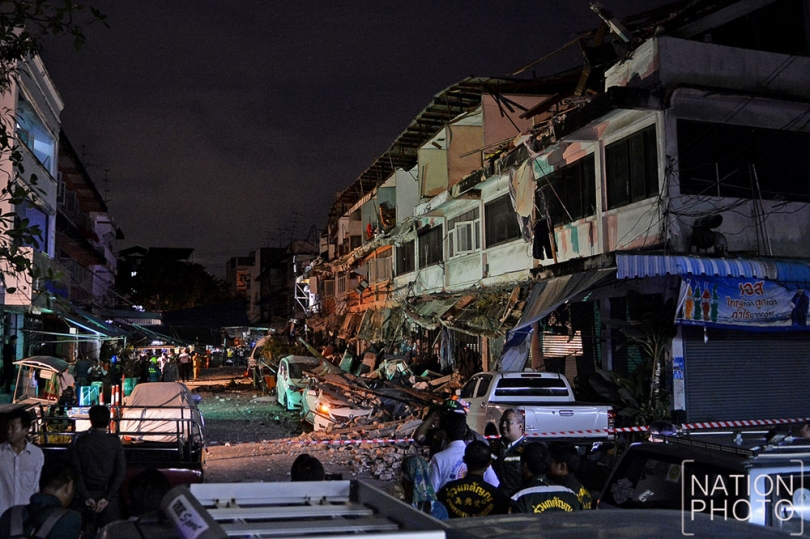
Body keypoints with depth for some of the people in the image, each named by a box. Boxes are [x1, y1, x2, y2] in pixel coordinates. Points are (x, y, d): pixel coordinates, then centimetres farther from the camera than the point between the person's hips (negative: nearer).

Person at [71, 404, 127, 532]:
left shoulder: (81, 441, -2)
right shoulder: (115, 442, -6)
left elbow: (76, 471, -5)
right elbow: (121, 472, -10)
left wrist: (85, 496, -4)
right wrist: (107, 498, -9)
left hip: (88, 494, 1)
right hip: (109, 493, -1)